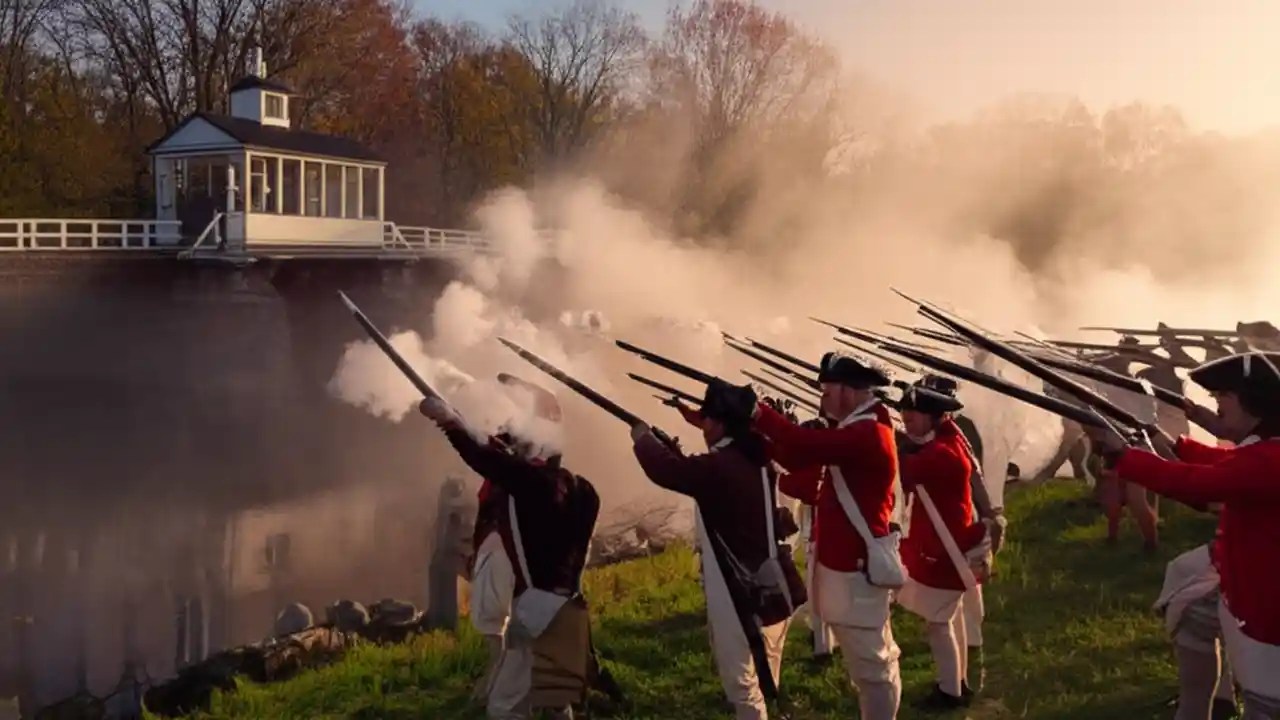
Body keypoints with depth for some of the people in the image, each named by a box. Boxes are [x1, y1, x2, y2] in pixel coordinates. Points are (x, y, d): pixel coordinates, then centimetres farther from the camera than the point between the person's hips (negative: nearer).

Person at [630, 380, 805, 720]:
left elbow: (665, 468, -20)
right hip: (771, 586, 9)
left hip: (740, 592, -9)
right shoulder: (757, 460, 6)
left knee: (743, 682, 0)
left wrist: (644, 437, -2)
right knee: (762, 679, 24)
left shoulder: (719, 466, -21)